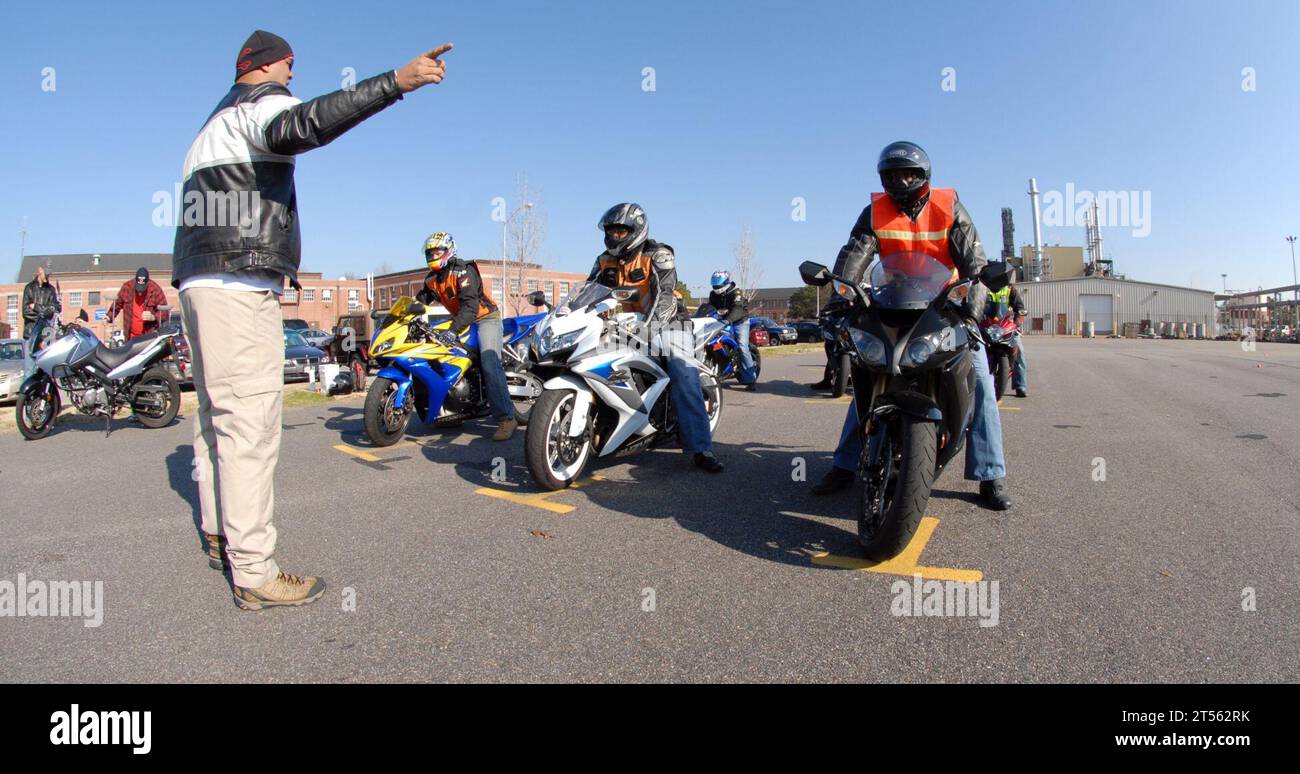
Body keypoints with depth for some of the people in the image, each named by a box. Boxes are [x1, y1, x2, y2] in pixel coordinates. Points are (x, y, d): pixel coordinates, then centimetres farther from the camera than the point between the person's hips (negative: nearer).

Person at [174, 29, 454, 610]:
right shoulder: (261, 103, -3)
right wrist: (395, 82, -37)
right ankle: (253, 572, -12)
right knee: (250, 425, -13)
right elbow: (301, 123, -28)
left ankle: (220, 535, 28)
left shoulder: (212, 126, 29)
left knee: (218, 417, 16)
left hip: (199, 284, 11)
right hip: (240, 286, -11)